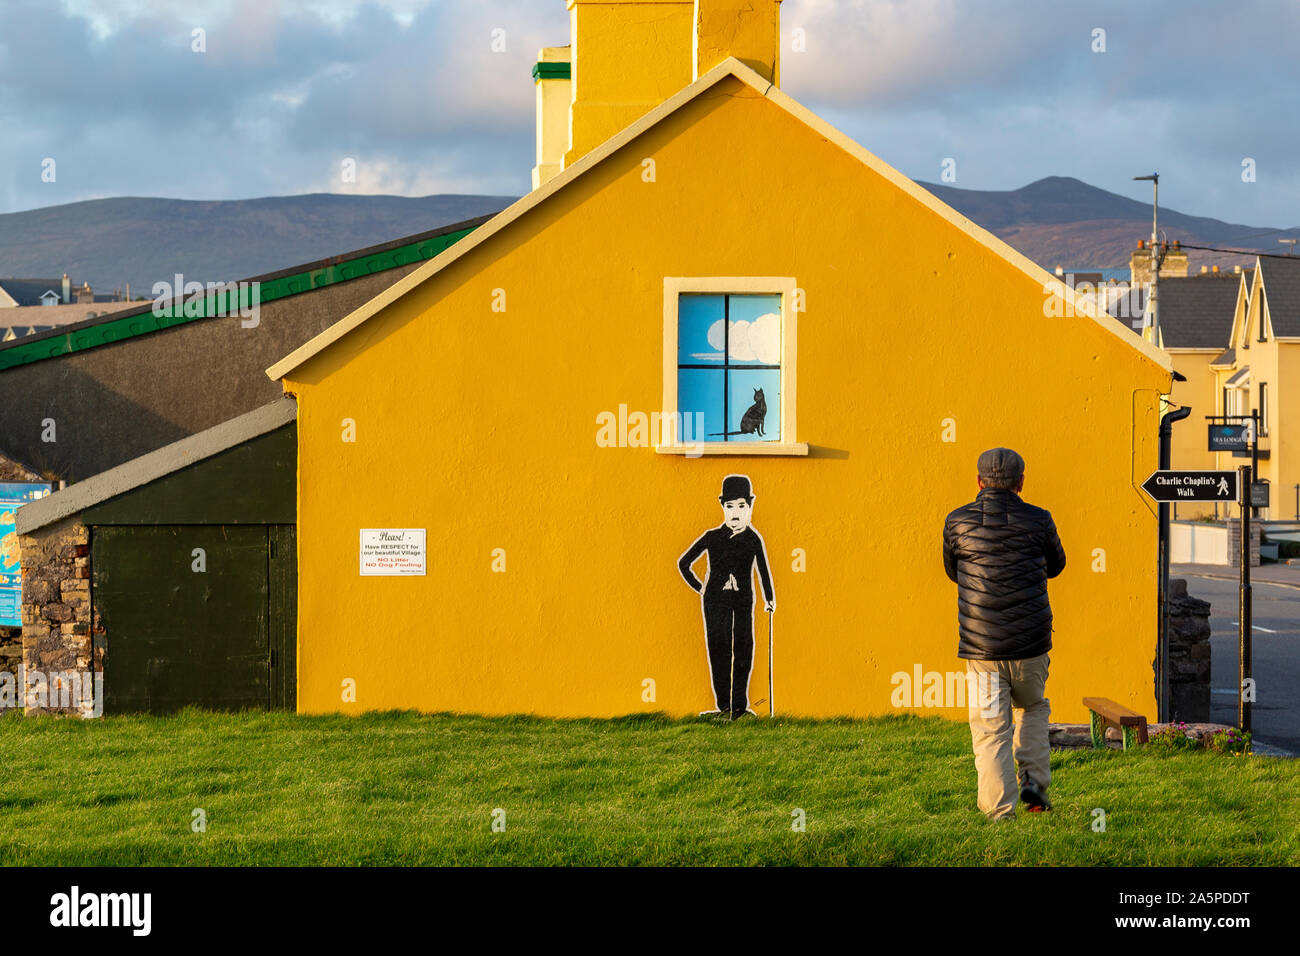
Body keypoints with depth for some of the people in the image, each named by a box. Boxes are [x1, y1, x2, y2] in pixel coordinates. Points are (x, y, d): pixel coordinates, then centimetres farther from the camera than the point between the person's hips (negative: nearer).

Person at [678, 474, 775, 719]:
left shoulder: (753, 539, 1)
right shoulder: (712, 537, 1)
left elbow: (763, 570, 12)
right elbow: (684, 563, 10)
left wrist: (770, 599, 10)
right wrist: (700, 588, 7)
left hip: (743, 600, 0)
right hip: (715, 600, 0)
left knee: (743, 649, 0)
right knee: (718, 650, 0)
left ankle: (740, 704, 7)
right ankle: (723, 705, 5)